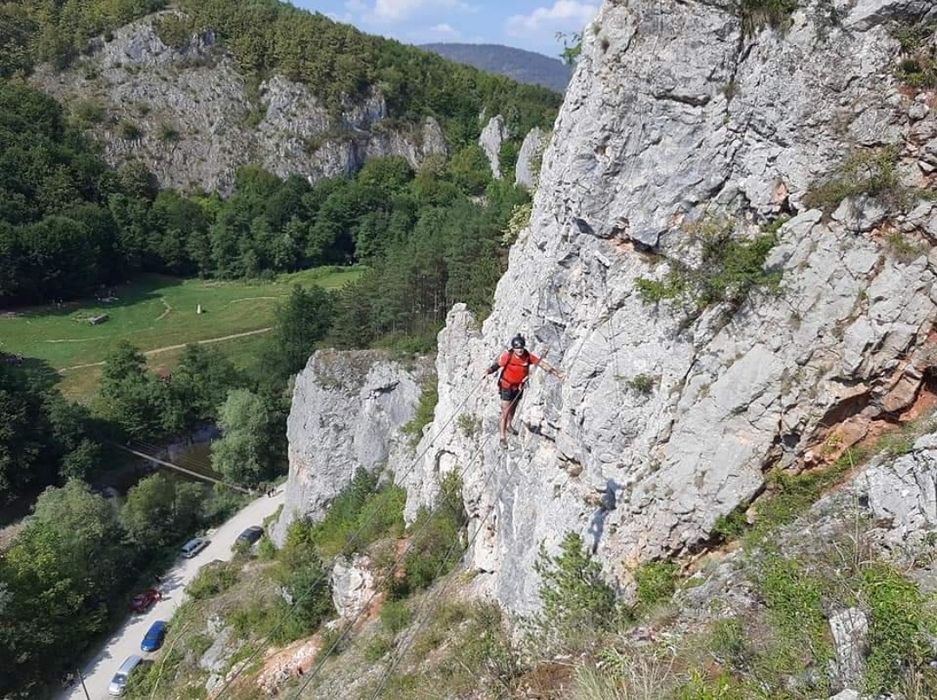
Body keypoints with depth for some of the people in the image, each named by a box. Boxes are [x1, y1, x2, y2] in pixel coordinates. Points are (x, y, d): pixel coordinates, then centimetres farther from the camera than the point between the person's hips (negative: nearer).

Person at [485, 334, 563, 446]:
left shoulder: (528, 356, -16)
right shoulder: (508, 356, -26)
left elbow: (541, 363, -12)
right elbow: (497, 365, -27)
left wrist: (556, 373, -13)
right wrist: (488, 371, -48)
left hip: (519, 387, 5)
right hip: (507, 387, -5)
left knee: (513, 408, 26)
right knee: (505, 411, -5)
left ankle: (509, 425, 51)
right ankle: (503, 436, 6)